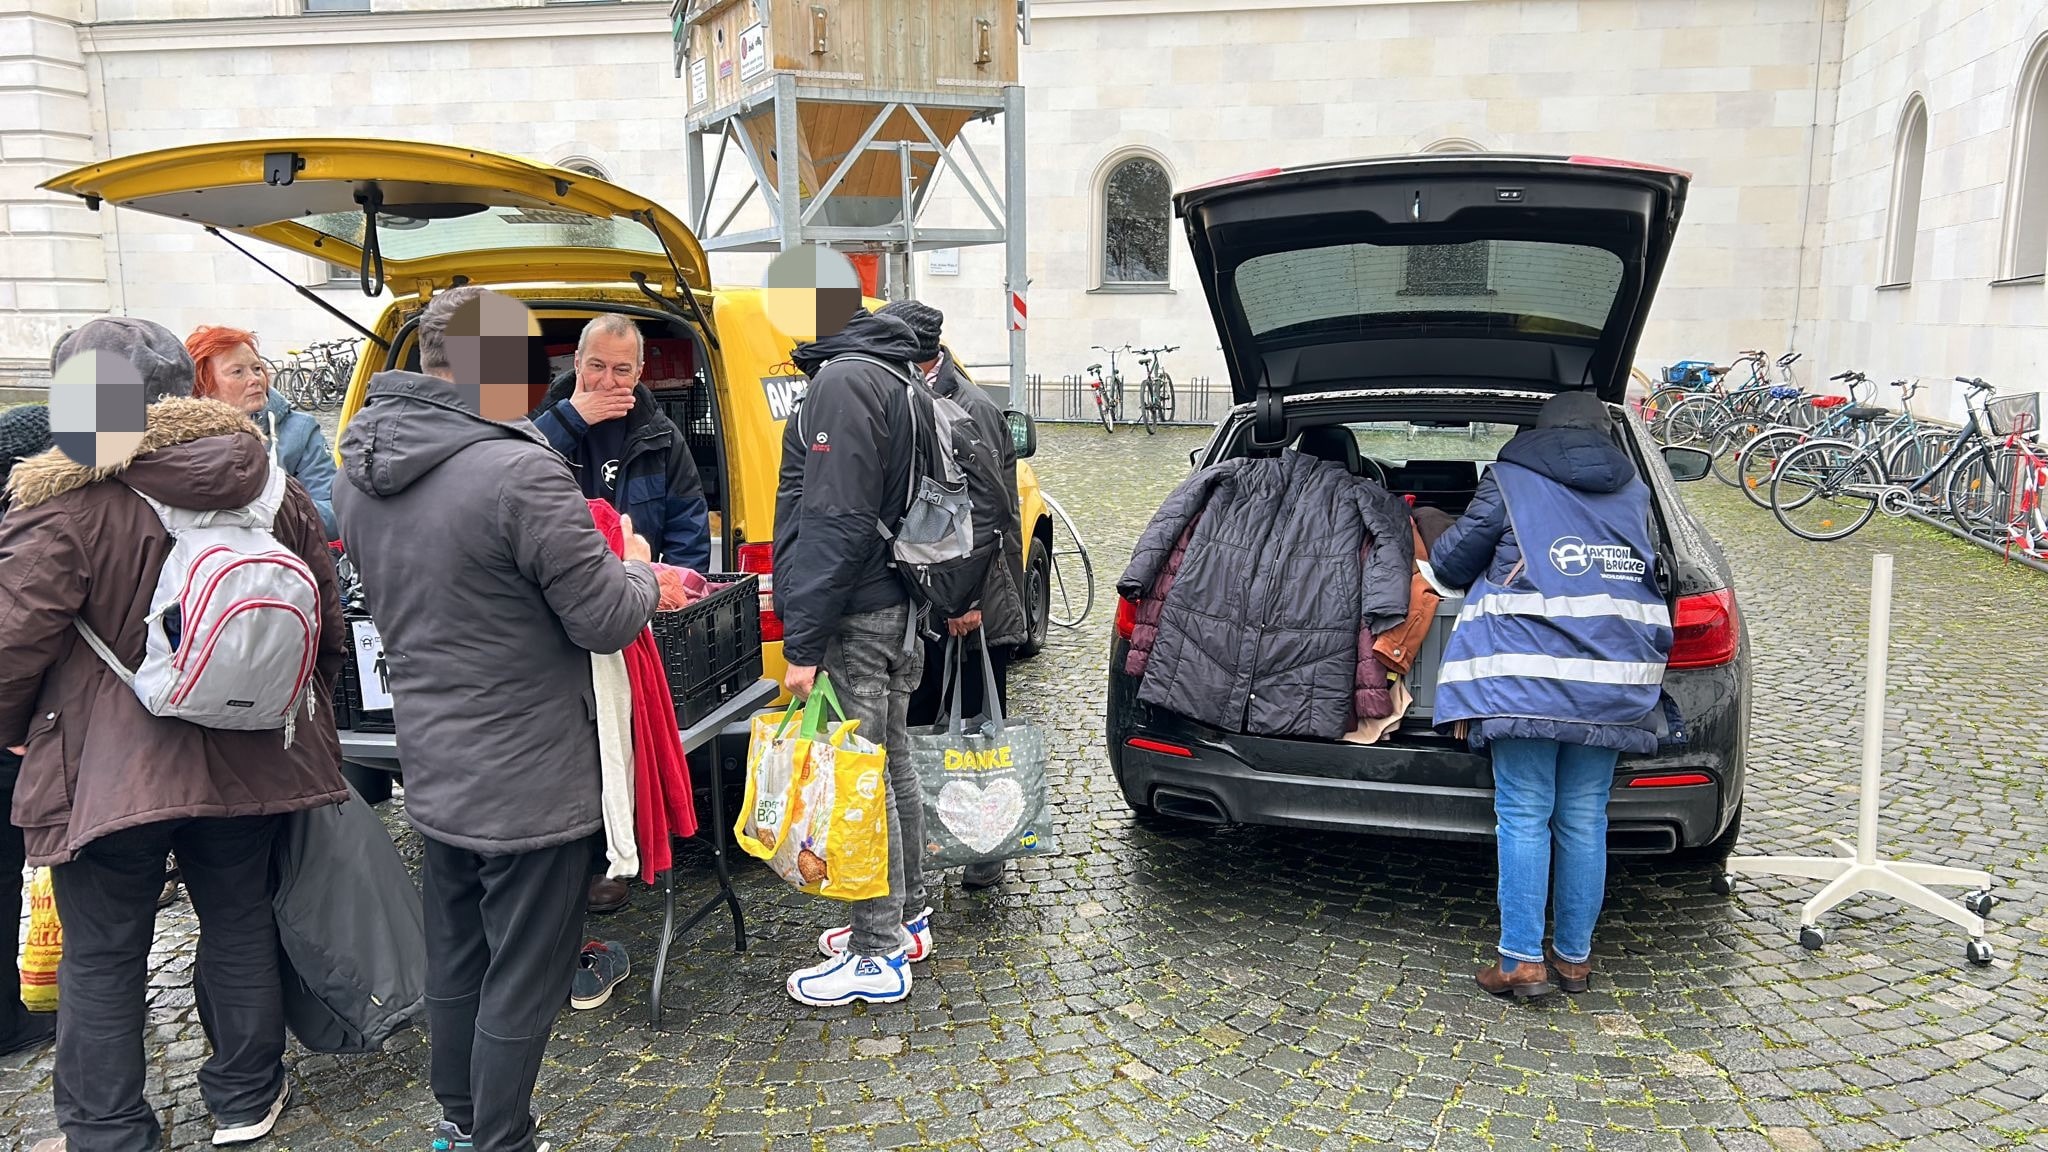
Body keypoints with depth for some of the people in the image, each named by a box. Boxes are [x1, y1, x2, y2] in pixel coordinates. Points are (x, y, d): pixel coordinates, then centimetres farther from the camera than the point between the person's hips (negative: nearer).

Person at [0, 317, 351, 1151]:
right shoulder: (268, 483, 1)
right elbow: (326, 615, 7)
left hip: (106, 768, -4)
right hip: (247, 758, 5)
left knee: (102, 956, 10)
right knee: (239, 925, 17)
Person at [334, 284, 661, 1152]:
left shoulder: (358, 474, 2)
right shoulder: (519, 475, -25)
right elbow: (608, 621, -19)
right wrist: (637, 568, 3)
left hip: (435, 770, 8)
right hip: (530, 781, -8)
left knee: (454, 963, 23)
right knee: (522, 983, 7)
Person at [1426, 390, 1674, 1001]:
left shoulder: (1510, 480, 4)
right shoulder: (1634, 491, 17)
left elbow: (1454, 559, 10)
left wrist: (1435, 552, 32)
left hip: (1527, 673, -4)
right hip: (1611, 678, 4)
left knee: (1524, 816, 0)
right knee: (1584, 818, 10)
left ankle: (1522, 960, 0)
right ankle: (1575, 956, 19)